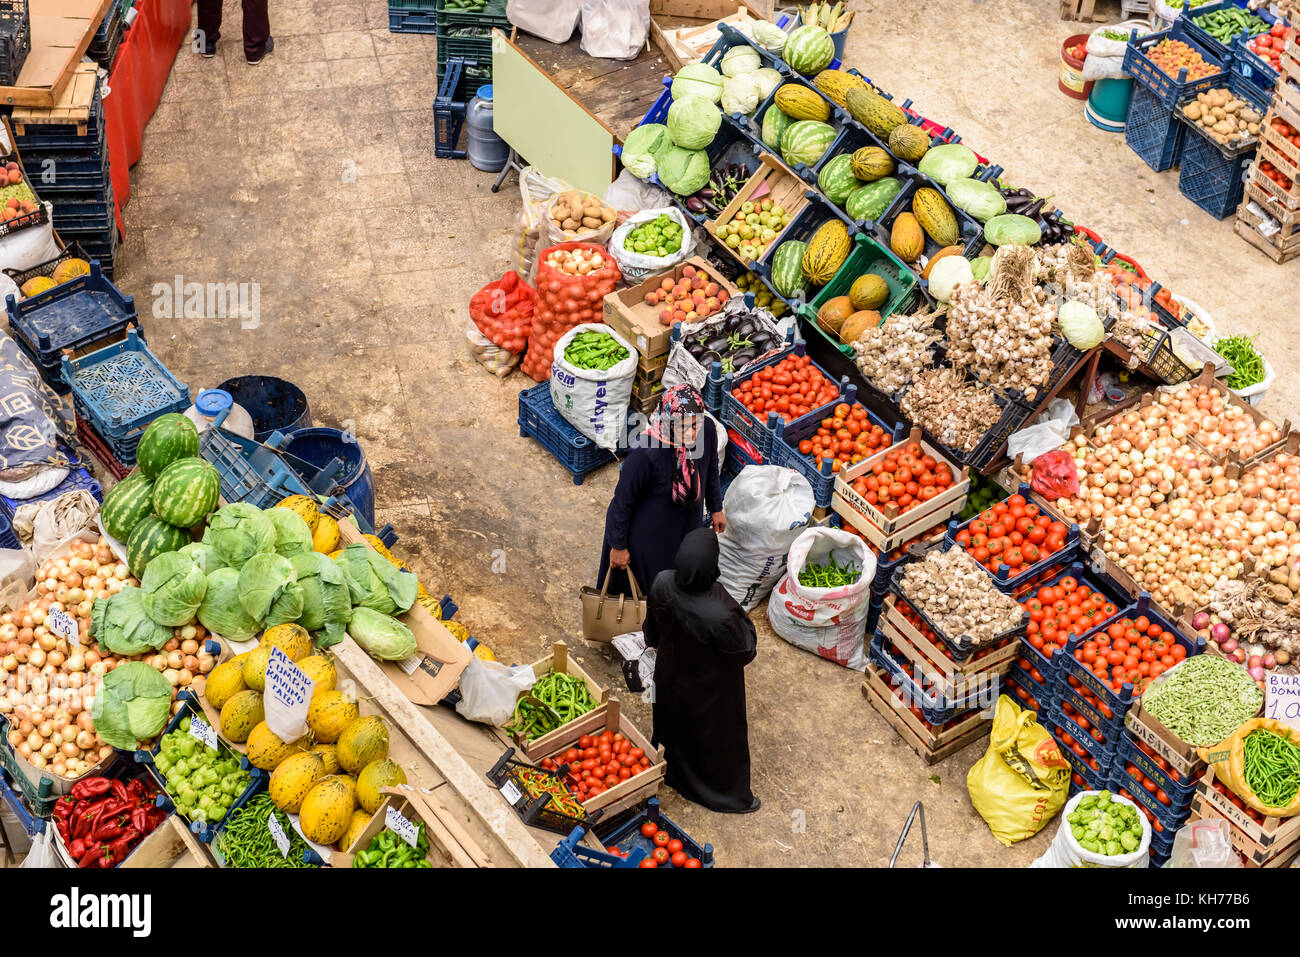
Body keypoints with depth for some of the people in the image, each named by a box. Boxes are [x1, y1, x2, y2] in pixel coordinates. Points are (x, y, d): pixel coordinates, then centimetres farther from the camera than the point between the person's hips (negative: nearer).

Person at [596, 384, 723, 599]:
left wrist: (716, 508, 13)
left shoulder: (707, 429, -23)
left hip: (686, 525, 5)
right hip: (647, 533, -5)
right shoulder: (645, 454, -39)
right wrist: (618, 546, -13)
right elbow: (623, 500, -24)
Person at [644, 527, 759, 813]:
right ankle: (726, 794, 50)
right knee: (717, 736, 24)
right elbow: (744, 653, -25)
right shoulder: (719, 616, -45)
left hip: (669, 674, 5)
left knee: (673, 722, 34)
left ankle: (670, 773, 63)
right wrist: (745, 623, -8)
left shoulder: (662, 584, -29)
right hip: (708, 690, -5)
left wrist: (654, 642, 17)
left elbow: (652, 624, -5)